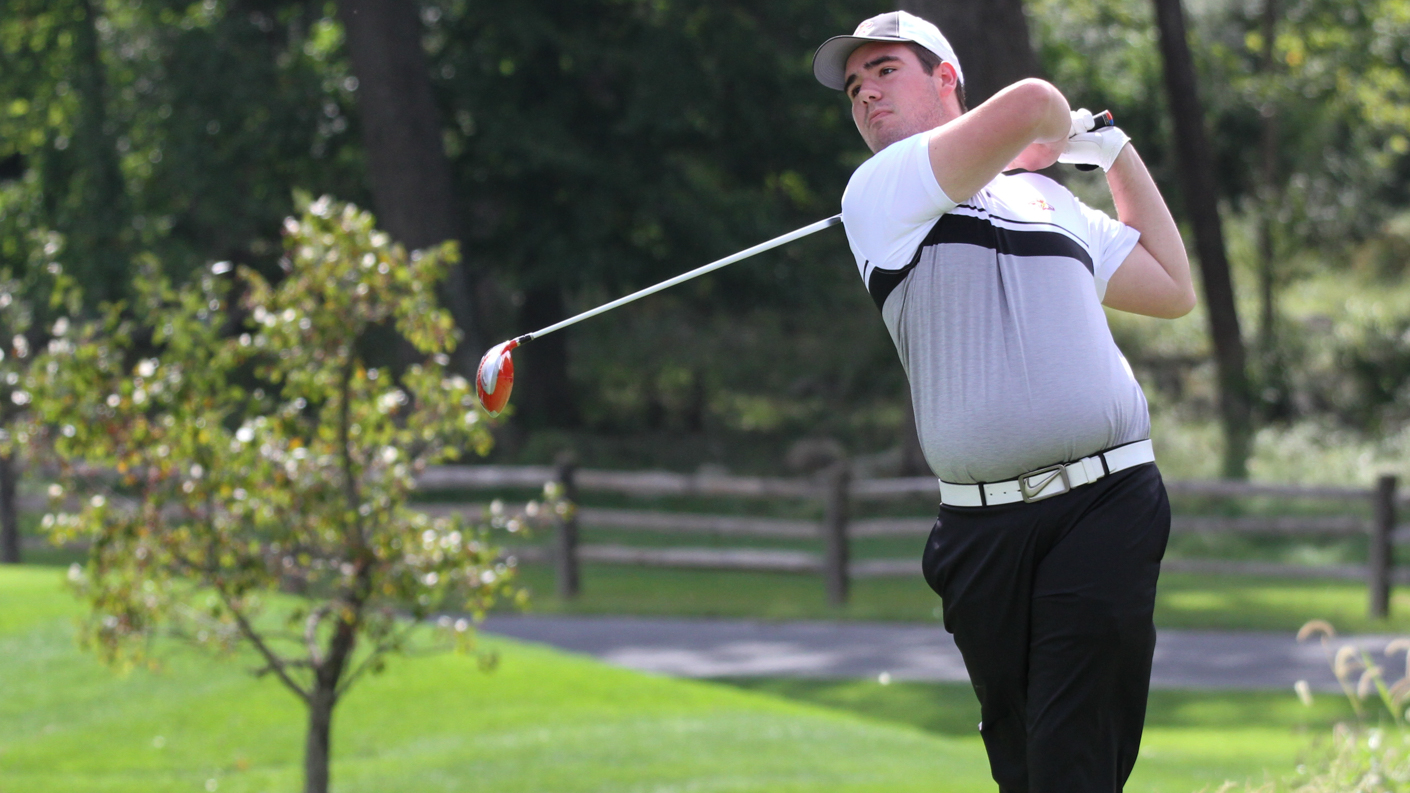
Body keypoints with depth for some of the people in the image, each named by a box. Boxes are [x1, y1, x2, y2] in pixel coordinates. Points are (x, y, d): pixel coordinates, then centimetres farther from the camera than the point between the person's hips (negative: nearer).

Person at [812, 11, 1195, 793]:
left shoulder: (1051, 199, 23)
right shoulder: (881, 193, 6)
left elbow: (1173, 291, 31)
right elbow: (1031, 104, -7)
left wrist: (1116, 153, 31)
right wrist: (1057, 132, 16)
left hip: (1106, 503, 1)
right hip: (981, 528, -1)